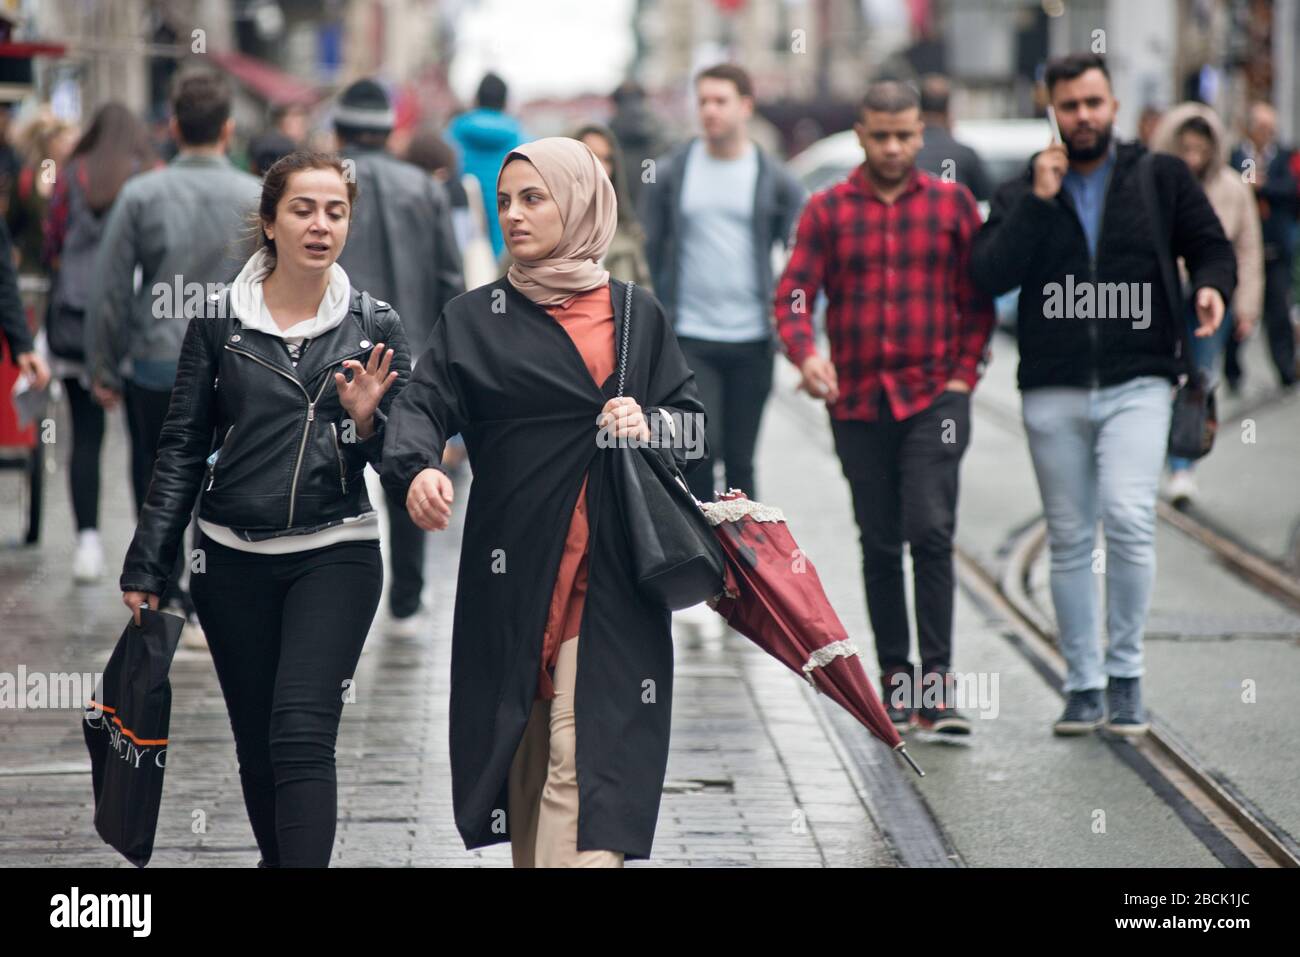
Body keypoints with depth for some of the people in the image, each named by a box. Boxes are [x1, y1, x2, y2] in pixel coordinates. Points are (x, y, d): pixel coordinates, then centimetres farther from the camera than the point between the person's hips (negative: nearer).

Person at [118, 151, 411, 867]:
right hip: (234, 559, 2)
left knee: (301, 732, -15)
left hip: (335, 554, -2)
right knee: (256, 742, 10)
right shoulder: (219, 322, 2)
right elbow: (182, 450, 5)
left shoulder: (374, 327, 1)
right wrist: (146, 567, 2)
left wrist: (366, 420, -18)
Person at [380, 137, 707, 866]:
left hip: (612, 579, 0)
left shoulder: (637, 314, 11)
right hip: (514, 575, 1)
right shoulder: (475, 318, 7)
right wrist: (419, 468, -29)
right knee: (527, 759, 5)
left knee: (587, 760, -9)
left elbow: (694, 422, 13)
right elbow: (424, 405, -7)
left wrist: (650, 425, -9)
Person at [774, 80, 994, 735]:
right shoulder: (827, 210, 5)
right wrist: (804, 353, -22)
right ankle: (894, 679, 15)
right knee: (880, 546, 7)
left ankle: (936, 683, -12)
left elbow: (978, 299, 8)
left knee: (931, 533, -13)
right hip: (857, 403, 1)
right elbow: (793, 292, -3)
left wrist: (965, 374, -3)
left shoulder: (953, 203, 6)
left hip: (933, 398, -1)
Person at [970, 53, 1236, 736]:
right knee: (1069, 541, 6)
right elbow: (988, 276, -5)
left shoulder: (1162, 178, 8)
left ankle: (1125, 673, -5)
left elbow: (1211, 245, 13)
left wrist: (1211, 286, -9)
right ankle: (1083, 685, 16)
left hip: (1137, 381, -2)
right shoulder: (1020, 194, 9)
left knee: (1128, 518, -19)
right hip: (1053, 392, 2)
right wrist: (1039, 200, -11)